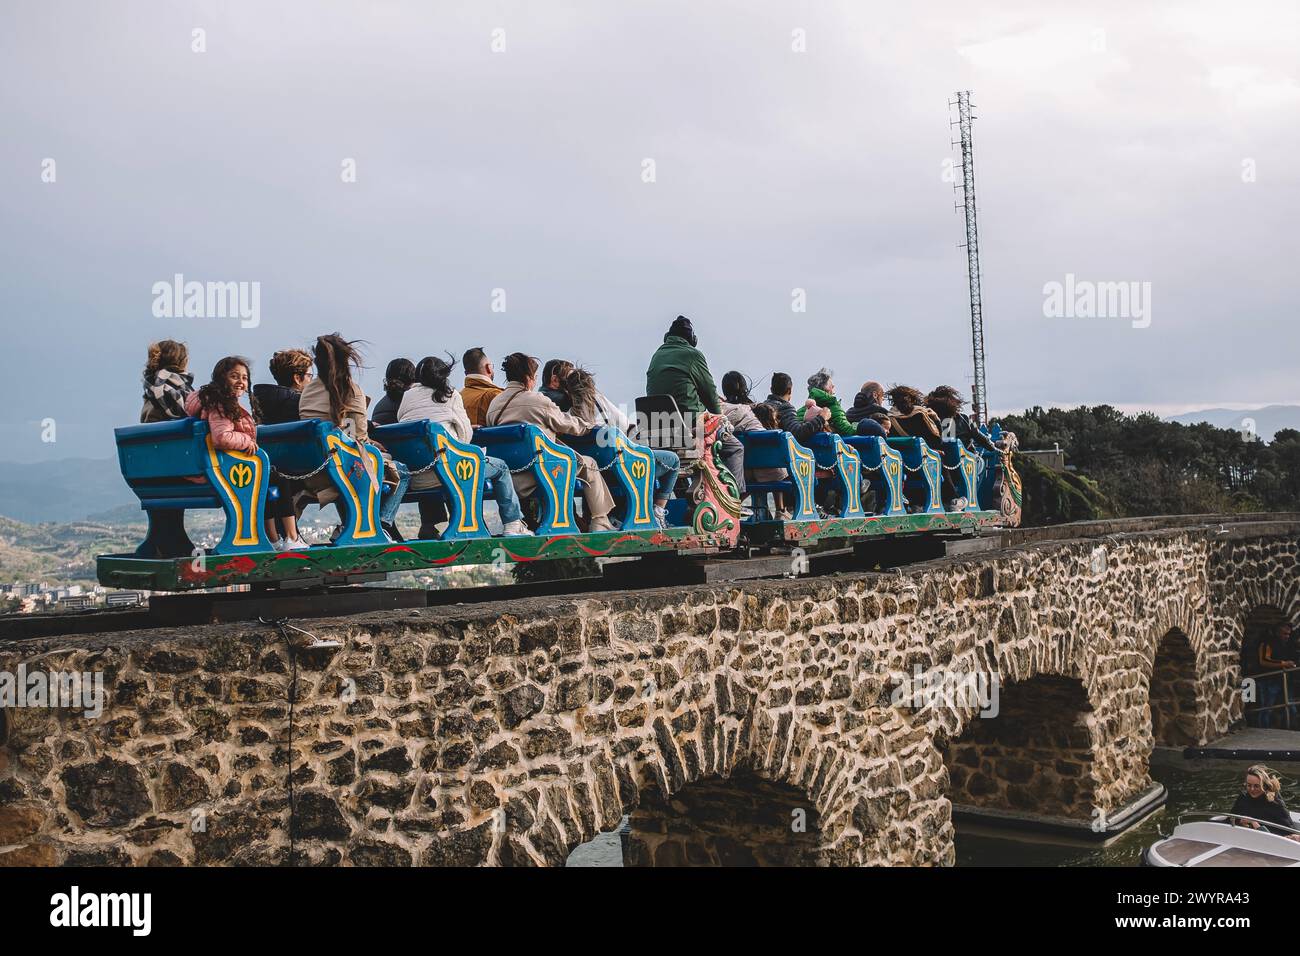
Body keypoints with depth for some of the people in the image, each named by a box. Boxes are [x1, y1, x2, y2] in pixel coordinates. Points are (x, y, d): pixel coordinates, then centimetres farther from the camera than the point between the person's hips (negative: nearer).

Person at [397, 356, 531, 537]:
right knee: (500, 467, 14)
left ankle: (428, 526, 34)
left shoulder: (408, 395, 15)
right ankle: (513, 524, 16)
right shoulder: (450, 394, 5)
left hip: (413, 479, 5)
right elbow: (466, 435, 5)